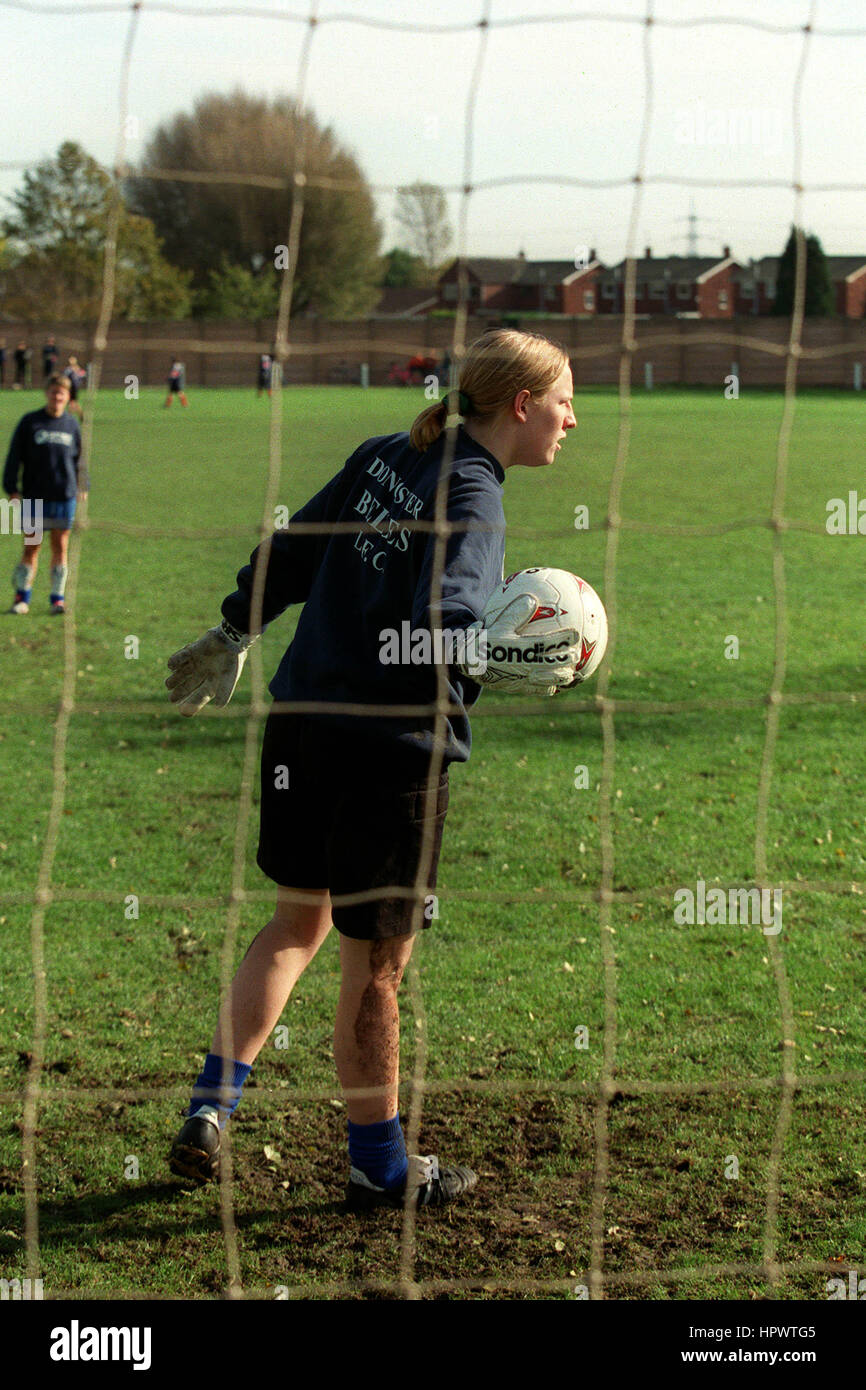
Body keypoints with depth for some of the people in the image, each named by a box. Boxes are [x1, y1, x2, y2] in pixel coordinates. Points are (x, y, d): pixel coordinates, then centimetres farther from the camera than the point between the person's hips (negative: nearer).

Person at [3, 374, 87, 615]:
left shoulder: (72, 425, 8)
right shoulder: (29, 422, 0)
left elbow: (78, 460, 18)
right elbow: (14, 457, 0)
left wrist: (82, 486, 12)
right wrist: (12, 489, -5)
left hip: (64, 496, 2)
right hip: (34, 496, -2)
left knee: (60, 547, 3)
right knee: (31, 547, 1)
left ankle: (58, 597, 9)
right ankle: (22, 597, 11)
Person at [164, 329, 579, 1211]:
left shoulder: (385, 456, 8)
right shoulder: (472, 499, -15)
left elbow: (294, 549, 17)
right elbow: (435, 625, -30)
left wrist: (236, 633, 28)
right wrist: (512, 659, -28)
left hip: (301, 728, 8)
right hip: (392, 750, -8)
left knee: (298, 921, 23)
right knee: (375, 960, 6)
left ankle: (207, 1113, 21)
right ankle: (379, 1166, 22)